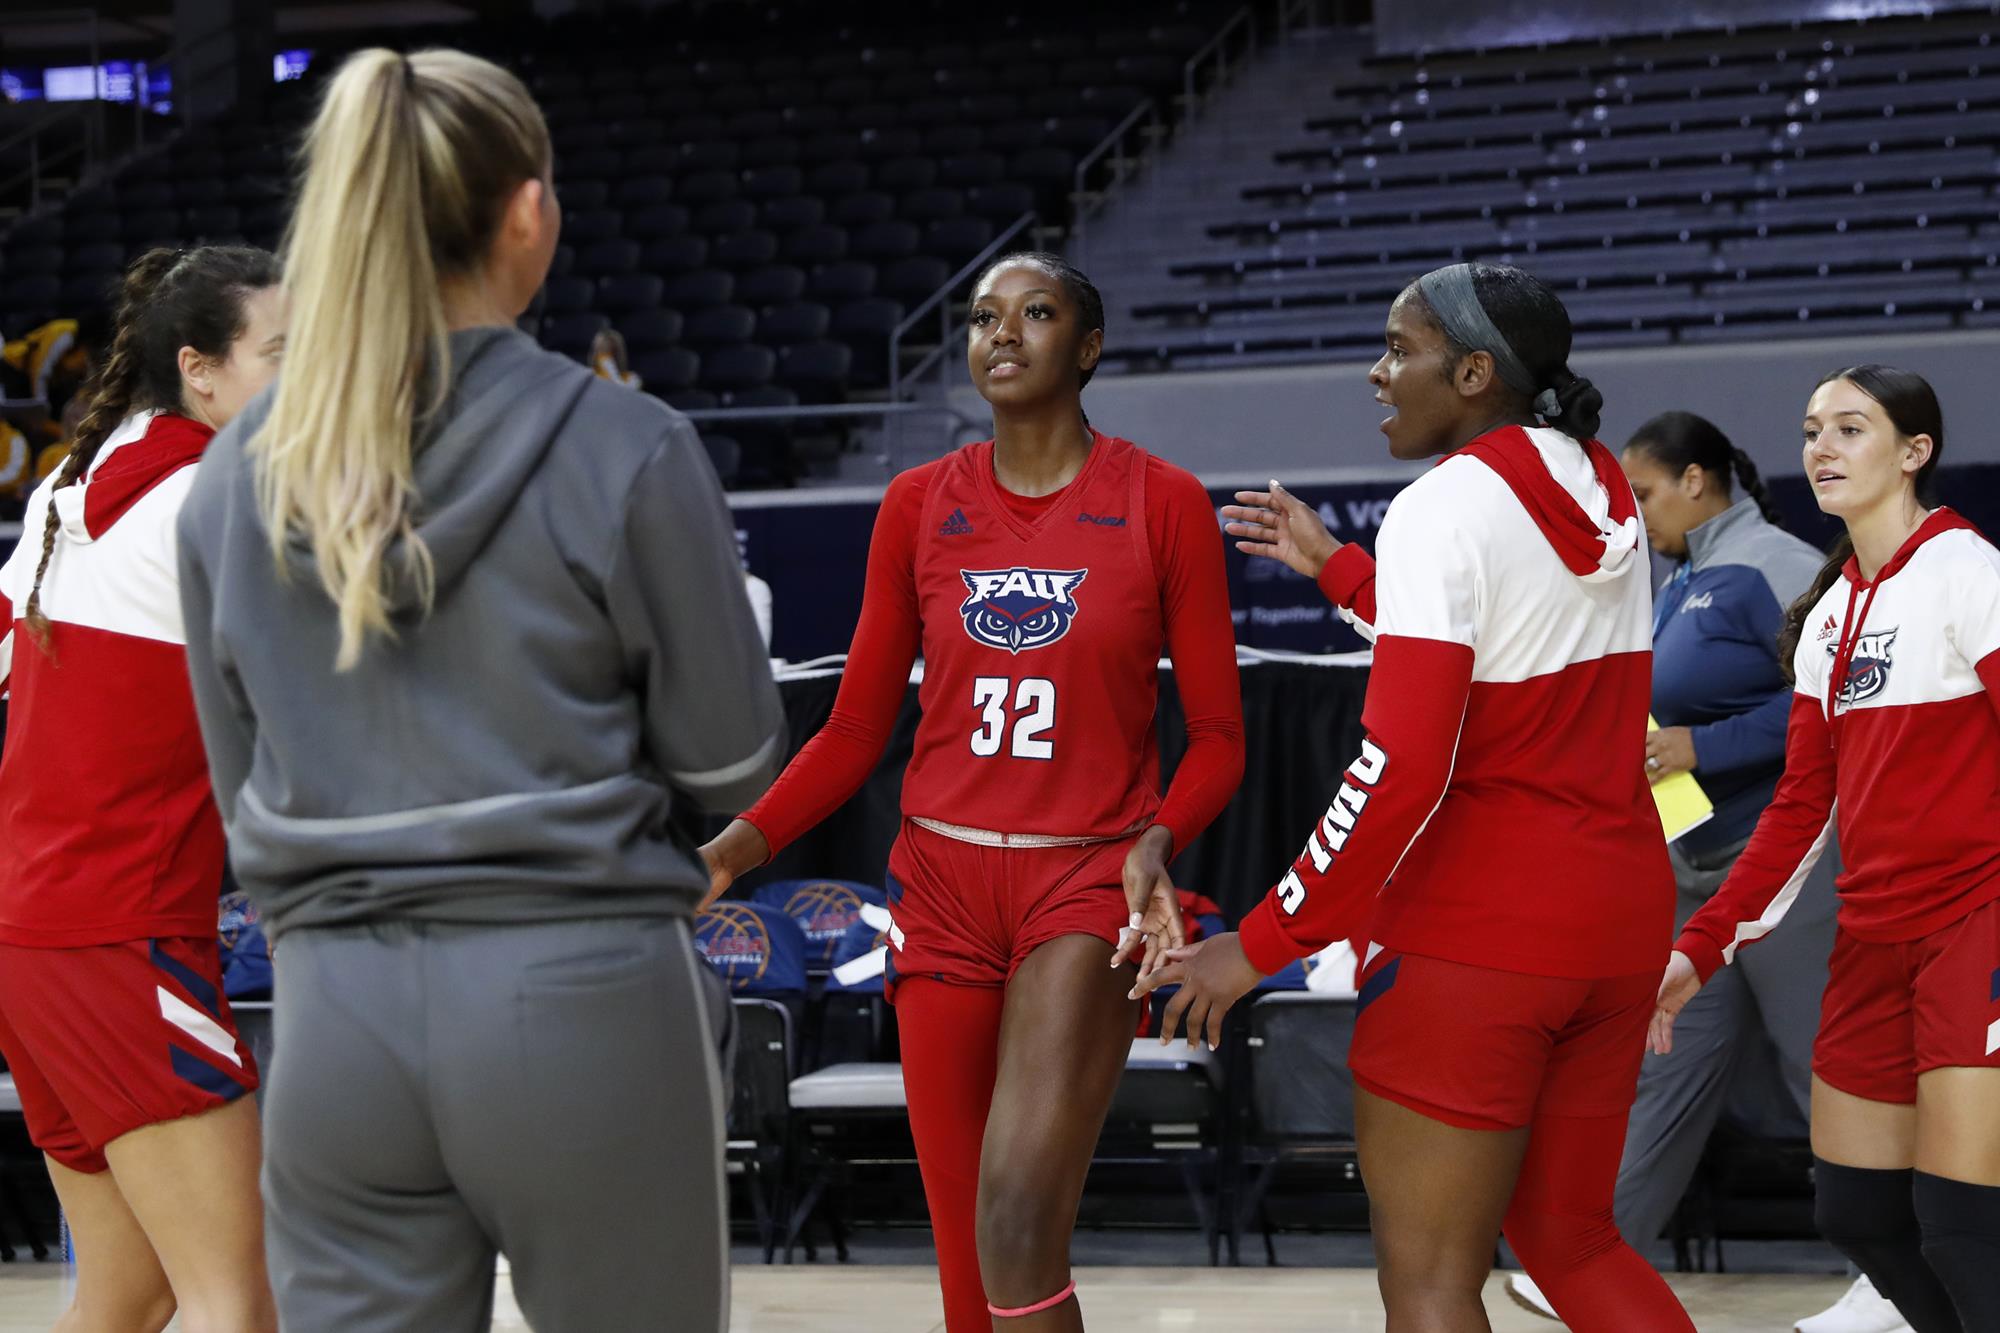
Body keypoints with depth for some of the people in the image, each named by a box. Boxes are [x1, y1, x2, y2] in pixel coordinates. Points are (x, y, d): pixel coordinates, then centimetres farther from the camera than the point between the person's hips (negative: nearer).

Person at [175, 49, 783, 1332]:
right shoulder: (624, 452, -9)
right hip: (582, 997, -3)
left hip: (337, 1011, 3)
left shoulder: (236, 477, 4)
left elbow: (240, 784, 13)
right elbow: (735, 764, -3)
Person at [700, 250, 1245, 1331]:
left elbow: (1217, 734, 1)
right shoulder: (920, 506, 7)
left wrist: (1156, 843, -19)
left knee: (1018, 1226, -20)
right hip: (944, 882, 4)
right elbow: (856, 728, 9)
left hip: (1088, 882, -4)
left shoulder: (1163, 504, -2)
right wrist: (742, 844, -6)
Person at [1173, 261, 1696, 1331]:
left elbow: (1400, 771, -21)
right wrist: (1335, 569, 27)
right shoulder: (1600, 492, 8)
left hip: (1478, 930, -8)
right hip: (1618, 909, 8)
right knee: (1572, 1243, 19)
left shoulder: (1443, 508, -14)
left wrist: (1263, 943, -16)